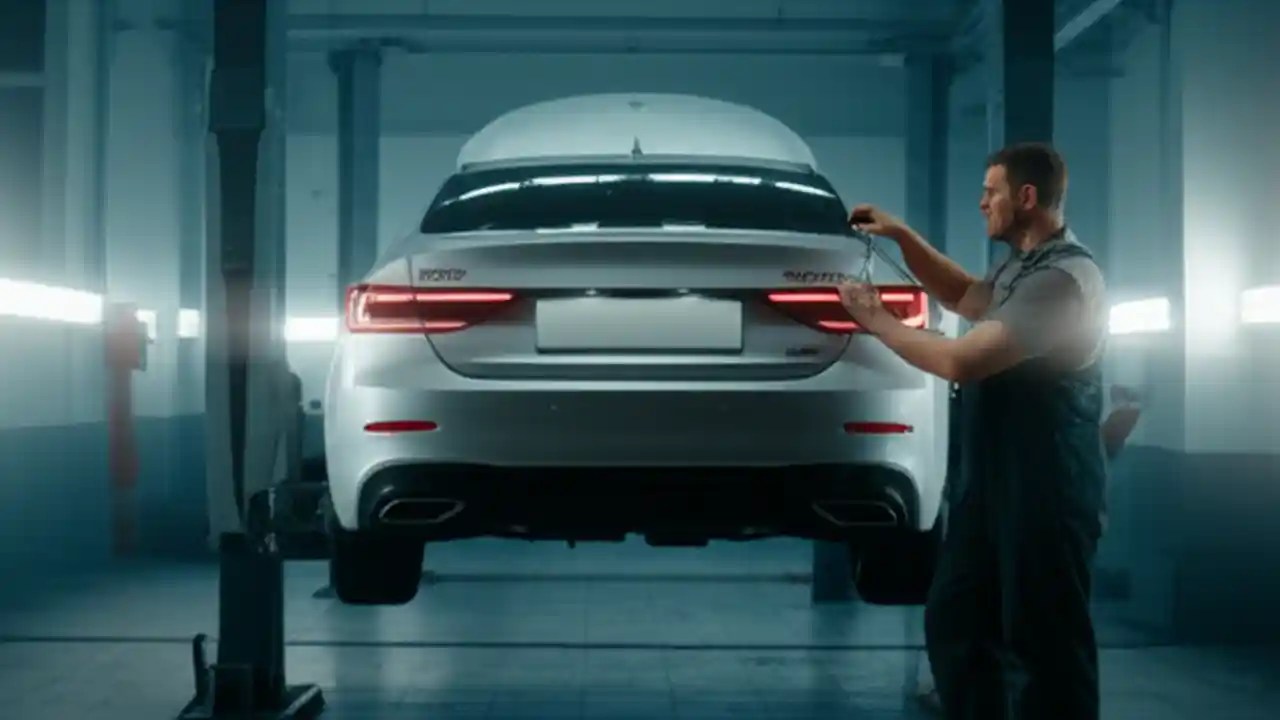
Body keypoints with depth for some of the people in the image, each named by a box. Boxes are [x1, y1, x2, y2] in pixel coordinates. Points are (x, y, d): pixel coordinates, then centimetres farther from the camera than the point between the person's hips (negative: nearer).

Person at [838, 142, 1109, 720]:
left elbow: (960, 361, -25)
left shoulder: (1062, 278, -21)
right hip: (994, 480, 10)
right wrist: (901, 236, 18)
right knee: (955, 622, 16)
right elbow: (964, 298, 31)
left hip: (1045, 489, -10)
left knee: (1044, 641, -3)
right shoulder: (1022, 266, 12)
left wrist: (876, 320, -11)